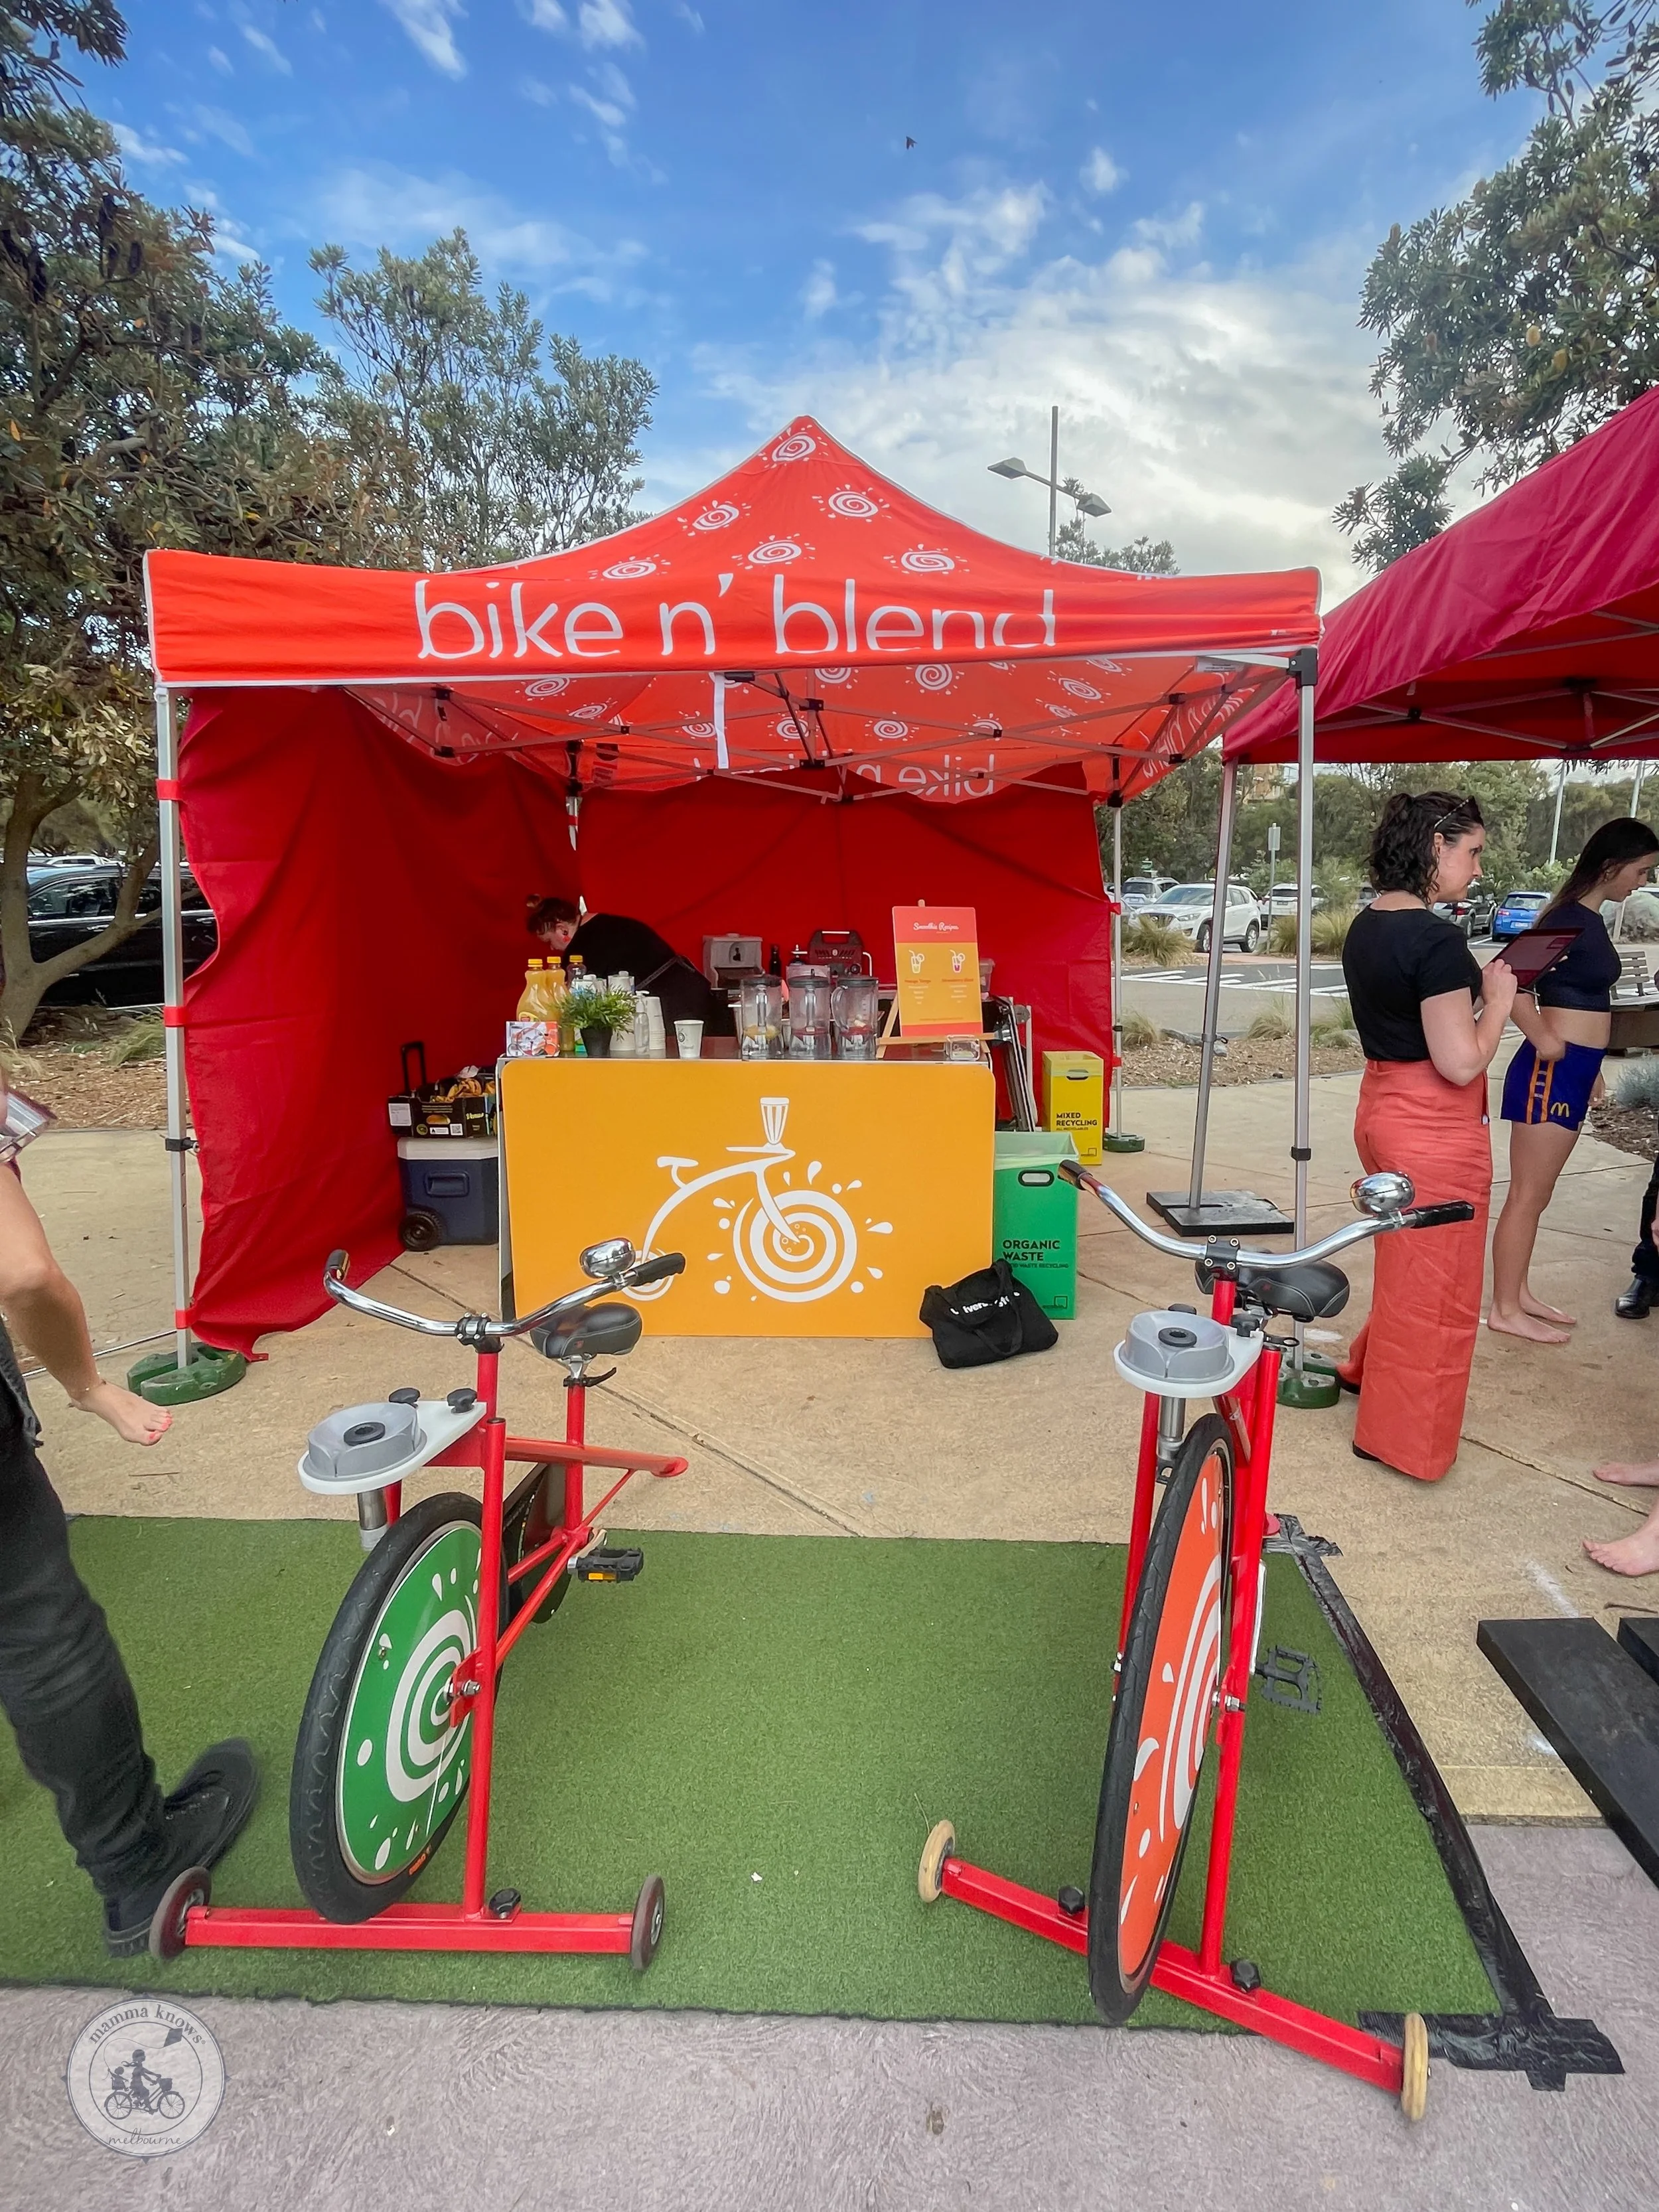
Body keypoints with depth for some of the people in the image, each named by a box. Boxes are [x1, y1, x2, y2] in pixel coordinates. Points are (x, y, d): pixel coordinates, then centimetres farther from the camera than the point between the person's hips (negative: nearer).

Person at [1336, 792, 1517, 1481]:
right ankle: (1403, 1438, 22)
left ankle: (1368, 1367, 44)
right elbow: (1461, 1063, -22)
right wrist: (1498, 1000, -7)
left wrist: (1473, 988, 9)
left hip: (1382, 1107, 9)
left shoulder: (1365, 927, 6)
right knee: (1434, 1289, 8)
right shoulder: (1437, 941, -22)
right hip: (1434, 1127, -9)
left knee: (1405, 1267, 27)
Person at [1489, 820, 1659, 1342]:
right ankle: (1504, 1310, 7)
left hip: (1573, 1072, 9)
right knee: (1527, 1196, -2)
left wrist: (1591, 1066, 23)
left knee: (1539, 1195, 16)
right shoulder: (1569, 919, -15)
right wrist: (1543, 1041, -19)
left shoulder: (1591, 921, 14)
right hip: (1551, 1071, -9)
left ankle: (1520, 1294, 27)